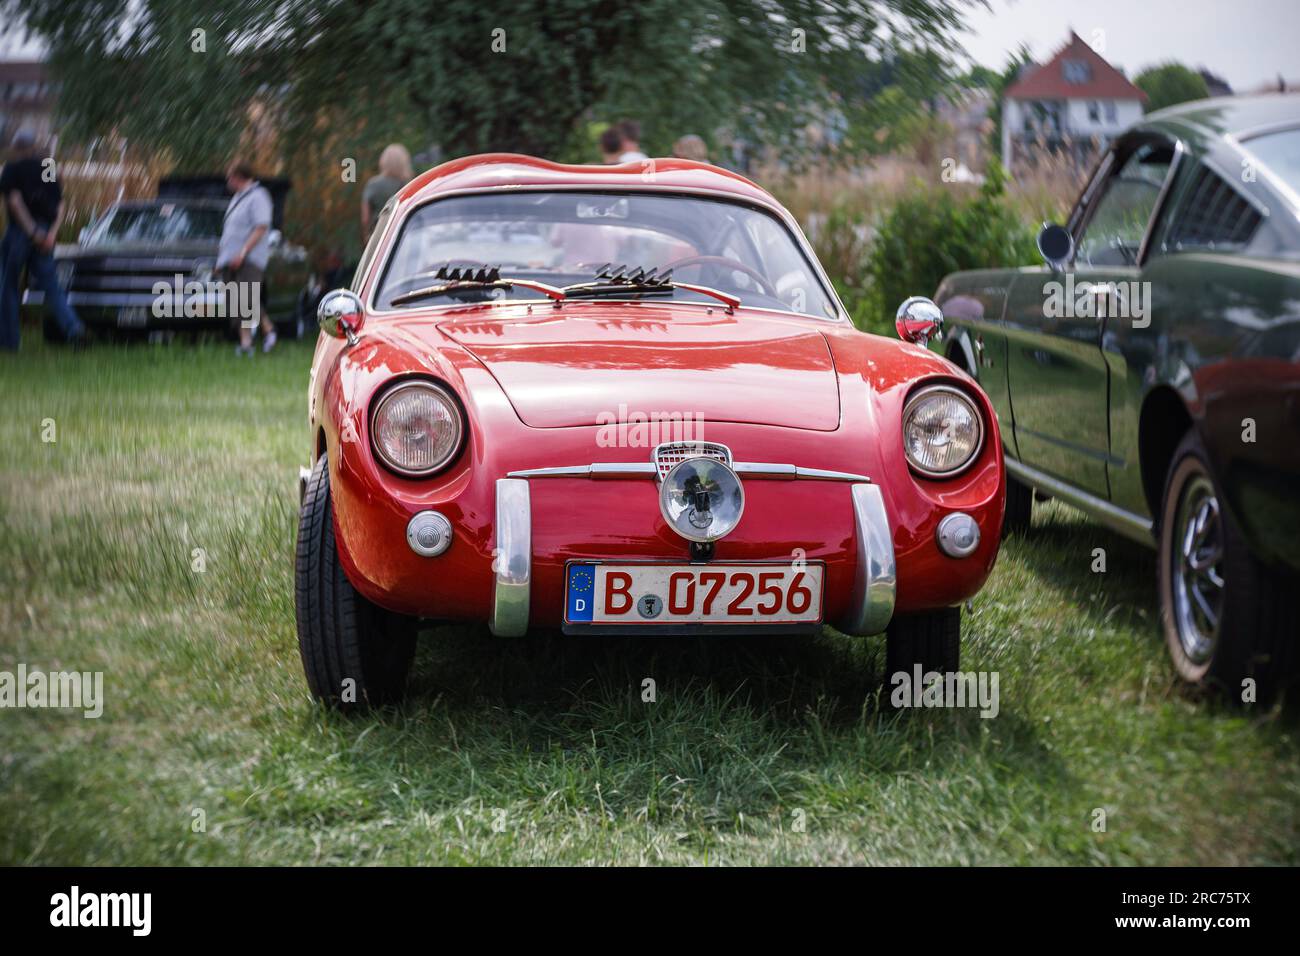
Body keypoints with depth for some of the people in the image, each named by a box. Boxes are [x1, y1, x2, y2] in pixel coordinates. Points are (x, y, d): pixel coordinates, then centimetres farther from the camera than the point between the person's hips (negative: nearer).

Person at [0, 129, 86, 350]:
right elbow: (60, 206, 8)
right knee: (51, 285, 4)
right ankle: (73, 328, -18)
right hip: (45, 235, 5)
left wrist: (31, 230, -19)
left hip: (20, 231, -5)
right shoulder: (49, 169, 15)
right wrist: (52, 233, -3)